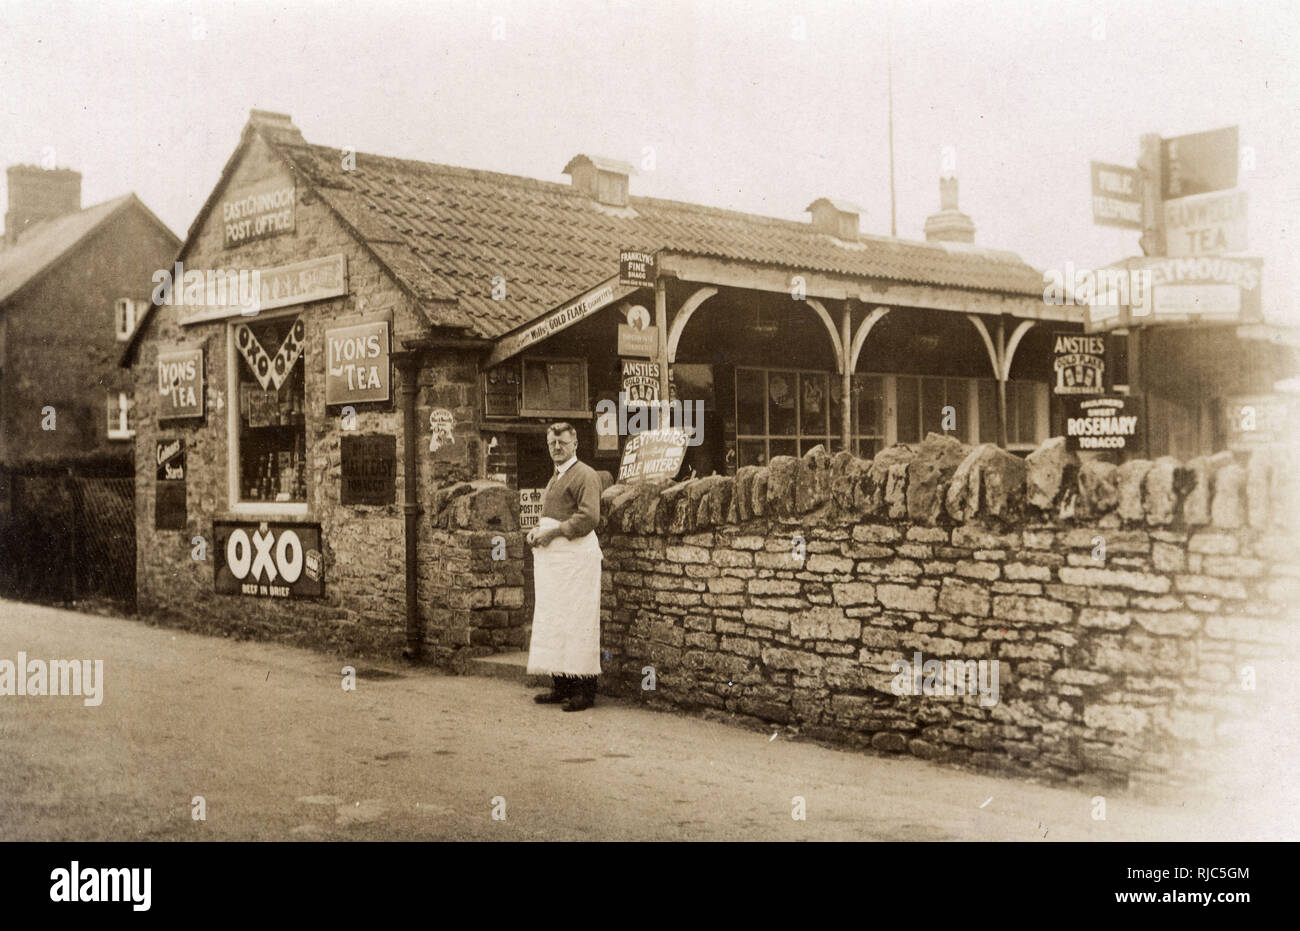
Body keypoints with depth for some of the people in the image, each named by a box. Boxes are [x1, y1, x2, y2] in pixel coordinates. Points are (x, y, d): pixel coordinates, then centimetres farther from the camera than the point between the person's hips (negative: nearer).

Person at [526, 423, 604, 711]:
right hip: (550, 558, 9)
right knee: (552, 621, 9)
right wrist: (537, 530, 11)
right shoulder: (554, 479, 23)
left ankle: (585, 691, -5)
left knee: (577, 622, -8)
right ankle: (561, 687, 15)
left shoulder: (585, 475, -7)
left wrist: (553, 532, -17)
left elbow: (589, 517, -18)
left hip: (576, 557, -9)